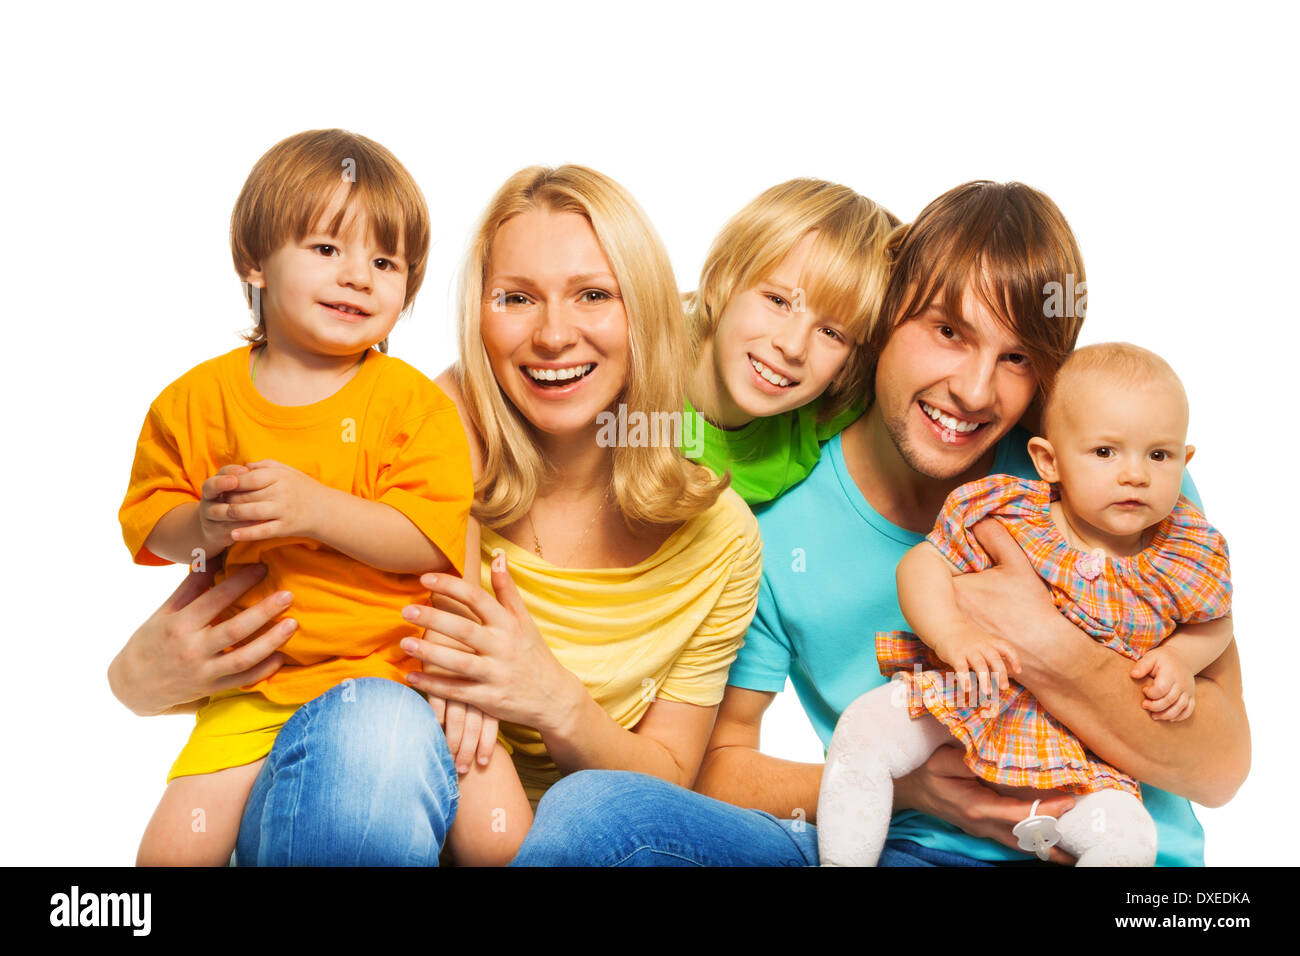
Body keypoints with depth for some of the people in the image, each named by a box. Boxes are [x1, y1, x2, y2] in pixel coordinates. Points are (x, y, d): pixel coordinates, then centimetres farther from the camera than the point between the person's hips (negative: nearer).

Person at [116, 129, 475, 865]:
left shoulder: (413, 401, -4)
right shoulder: (198, 399, 6)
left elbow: (434, 540, -12)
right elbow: (149, 521, 9)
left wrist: (318, 509, -23)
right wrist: (203, 525, -13)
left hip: (390, 672, -2)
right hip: (253, 688, 3)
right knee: (174, 846, -3)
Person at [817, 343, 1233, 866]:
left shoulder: (1189, 556, -7)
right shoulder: (1004, 514, -13)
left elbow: (1215, 621, 13)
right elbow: (921, 563, -12)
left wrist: (1179, 660, -8)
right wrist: (951, 633, -29)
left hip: (1078, 752, 1)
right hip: (966, 700, 0)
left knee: (1128, 840, -23)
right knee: (866, 727, -21)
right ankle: (839, 858, -6)